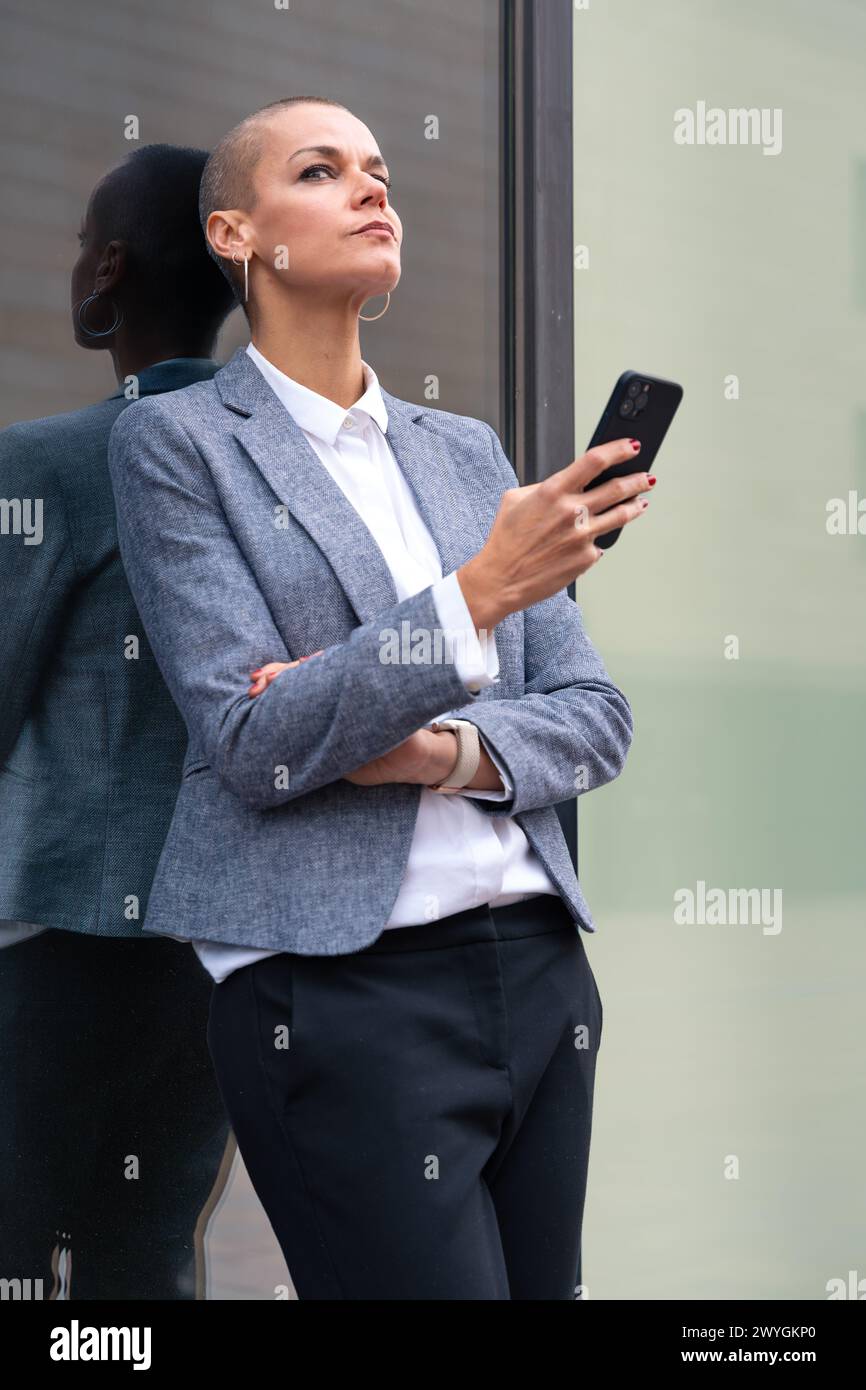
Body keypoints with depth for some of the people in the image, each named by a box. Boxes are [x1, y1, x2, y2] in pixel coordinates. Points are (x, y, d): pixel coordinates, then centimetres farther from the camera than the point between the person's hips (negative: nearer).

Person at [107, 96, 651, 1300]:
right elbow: (251, 741, -11)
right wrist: (480, 594, -19)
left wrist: (438, 751, -9)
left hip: (542, 972, 6)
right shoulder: (179, 443, 0)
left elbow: (594, 715, 11)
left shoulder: (467, 450, 16)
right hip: (342, 989, -6)